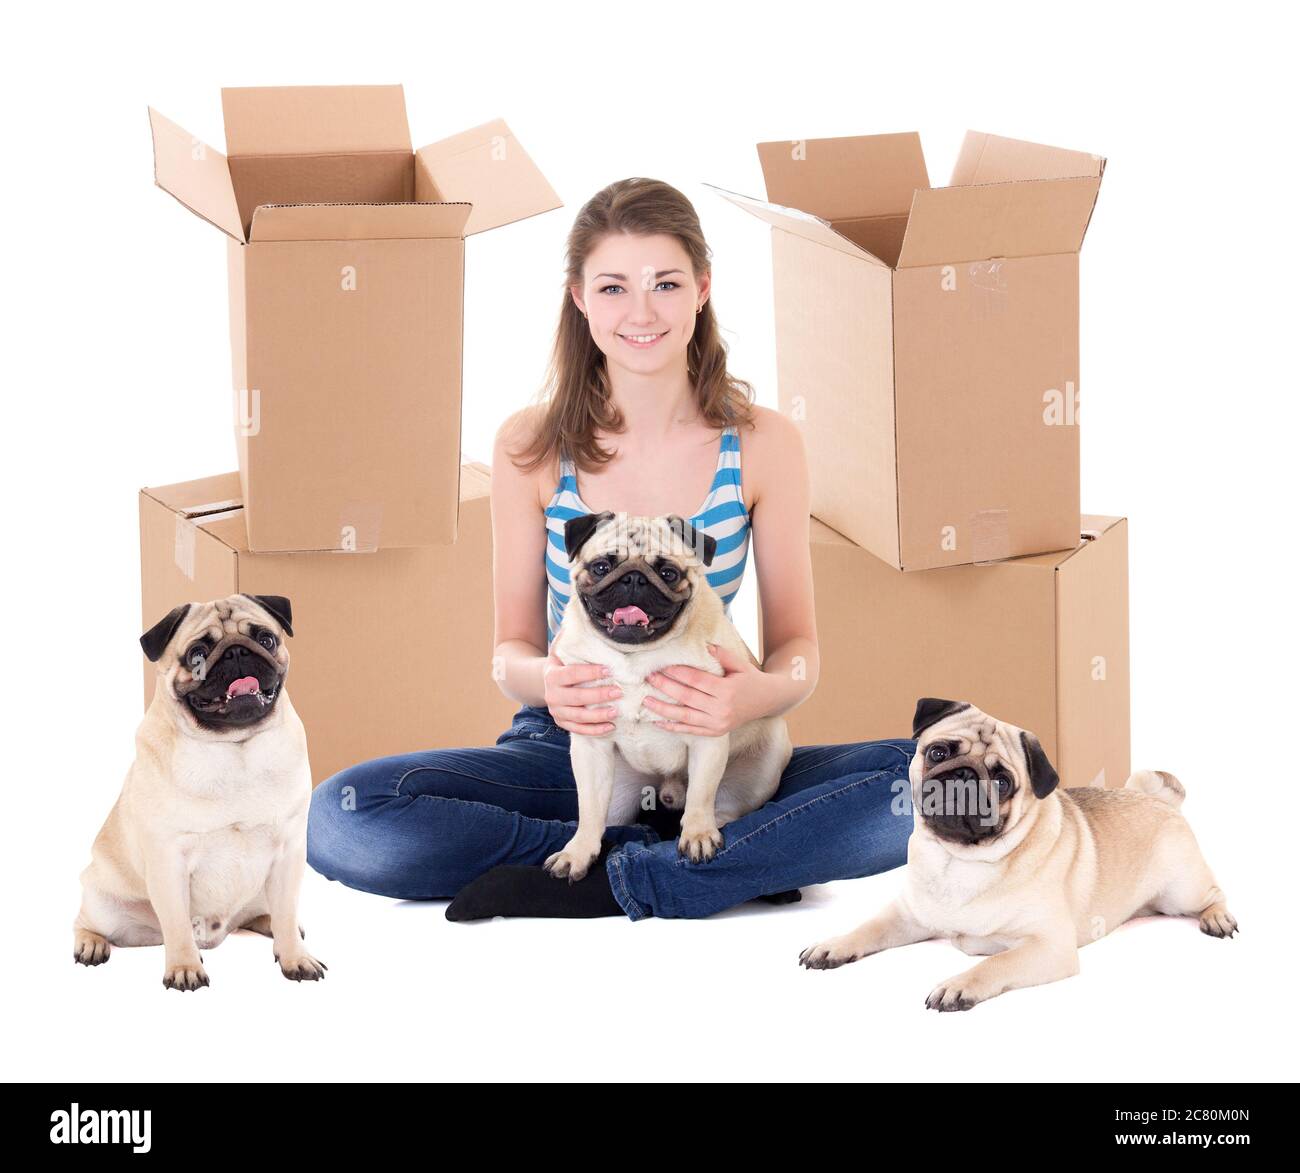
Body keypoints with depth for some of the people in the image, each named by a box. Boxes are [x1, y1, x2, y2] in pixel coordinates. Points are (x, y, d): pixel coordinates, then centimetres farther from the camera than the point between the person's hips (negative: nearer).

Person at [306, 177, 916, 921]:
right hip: (567, 749, 1)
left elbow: (798, 647, 1)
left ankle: (609, 882, -27)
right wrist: (545, 682, -24)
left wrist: (764, 692, -25)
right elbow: (514, 644, 3)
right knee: (343, 818, -28)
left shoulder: (763, 443, -2)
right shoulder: (531, 446, -2)